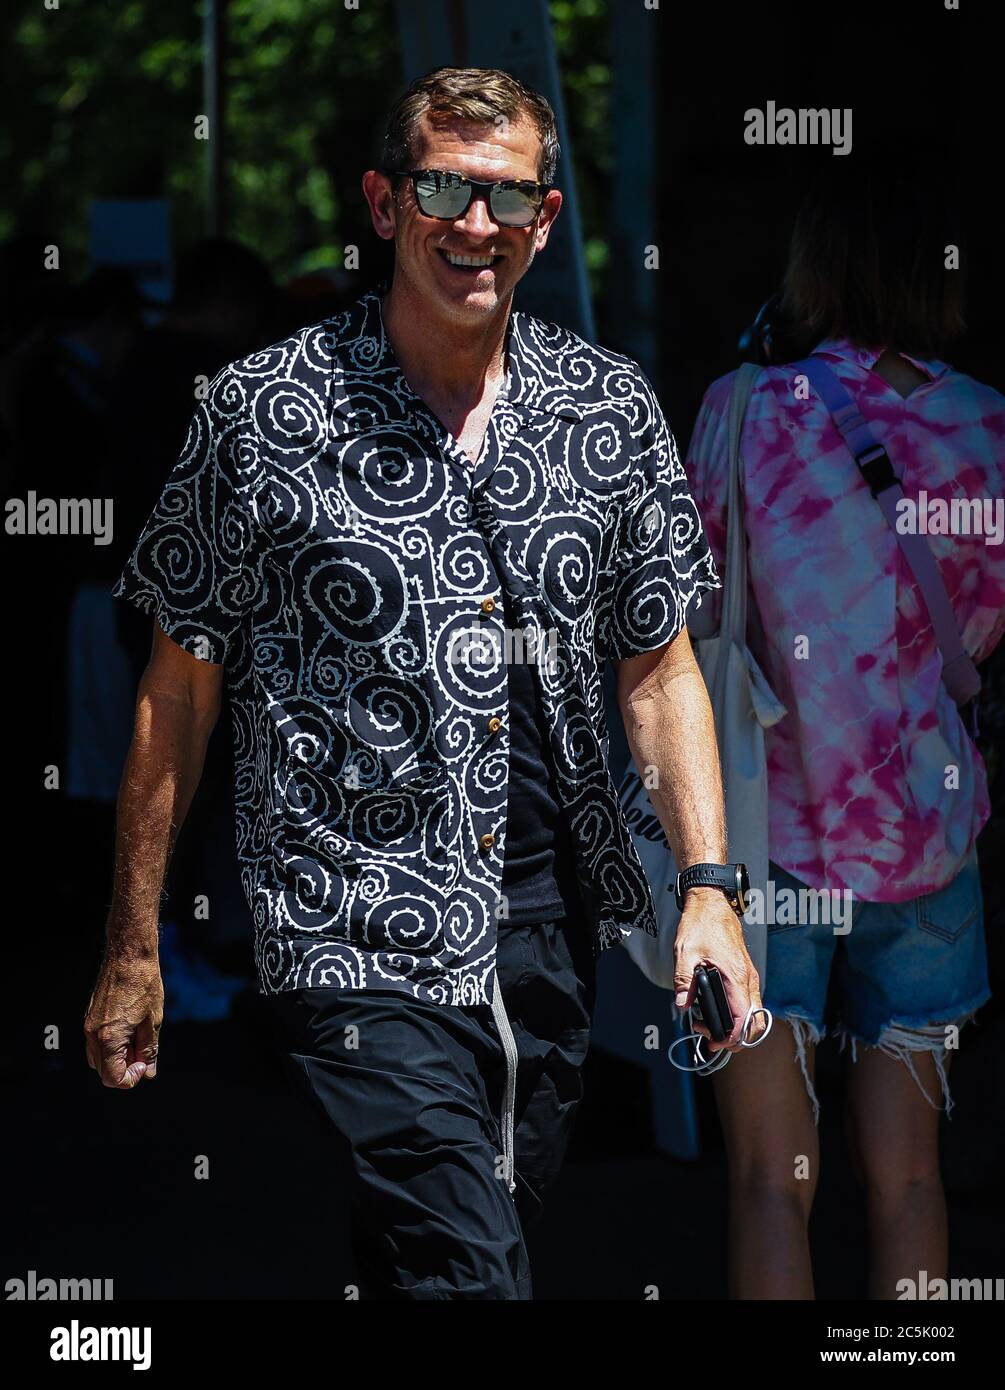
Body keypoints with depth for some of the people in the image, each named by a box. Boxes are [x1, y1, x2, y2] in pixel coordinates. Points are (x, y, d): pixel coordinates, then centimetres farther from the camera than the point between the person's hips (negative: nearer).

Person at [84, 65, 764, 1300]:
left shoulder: (611, 411, 6)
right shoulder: (263, 415, -4)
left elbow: (659, 665, 13)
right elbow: (179, 688, 1)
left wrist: (709, 884, -1)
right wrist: (131, 952, 2)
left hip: (555, 931, 5)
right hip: (362, 950, -5)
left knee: (498, 1230, 14)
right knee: (463, 1270, -17)